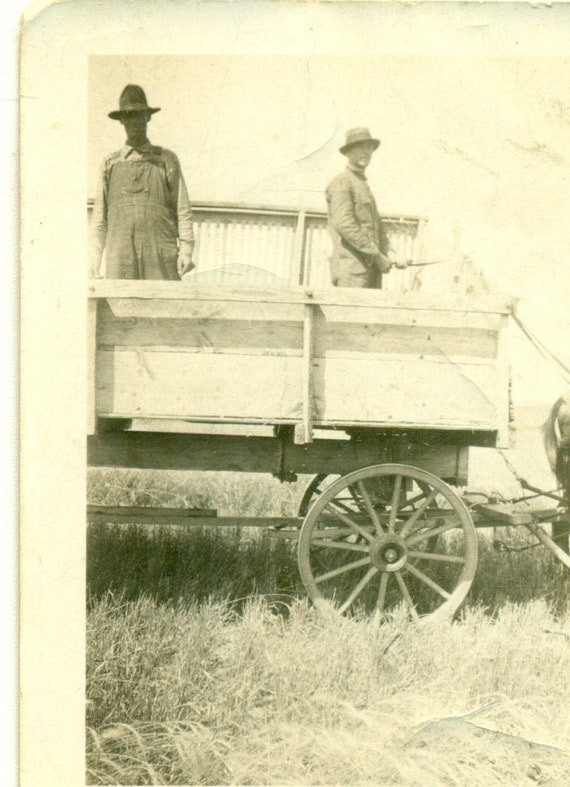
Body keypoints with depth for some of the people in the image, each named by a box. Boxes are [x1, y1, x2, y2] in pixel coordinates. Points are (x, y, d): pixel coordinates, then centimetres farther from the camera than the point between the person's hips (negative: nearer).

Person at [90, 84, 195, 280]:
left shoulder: (166, 160, 13)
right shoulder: (110, 164, 16)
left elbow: (183, 210, 9)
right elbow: (99, 216, 14)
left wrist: (186, 249, -4)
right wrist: (94, 260, 6)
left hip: (161, 259, -1)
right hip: (120, 261, 1)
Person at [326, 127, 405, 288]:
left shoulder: (364, 186, 26)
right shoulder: (341, 183, -3)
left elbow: (377, 226, 24)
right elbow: (344, 224, -16)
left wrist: (388, 253, 5)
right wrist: (377, 256, -16)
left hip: (371, 268, 9)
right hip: (351, 270, -9)